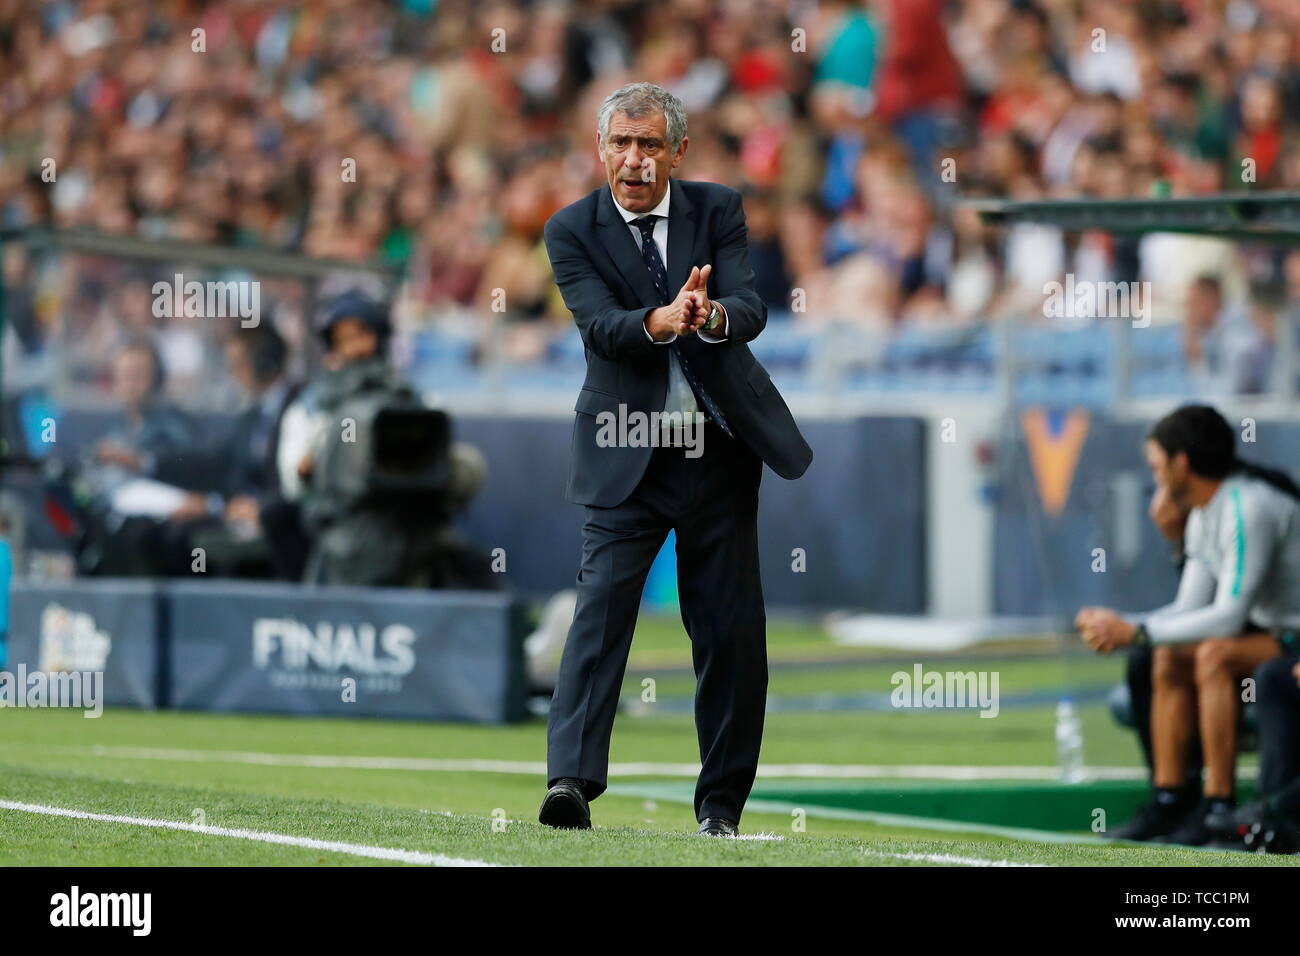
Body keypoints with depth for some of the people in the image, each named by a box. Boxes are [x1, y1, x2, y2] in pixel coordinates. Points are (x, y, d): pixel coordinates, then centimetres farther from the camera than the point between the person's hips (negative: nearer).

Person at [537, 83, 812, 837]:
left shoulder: (719, 210, 1)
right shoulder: (573, 231, -3)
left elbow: (752, 310, -12)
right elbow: (600, 326, -18)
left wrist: (711, 314, -36)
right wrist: (661, 321, -38)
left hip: (720, 449, 2)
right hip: (627, 456, -2)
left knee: (731, 629, 5)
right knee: (602, 607, -16)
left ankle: (722, 800, 16)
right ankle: (572, 780, -24)